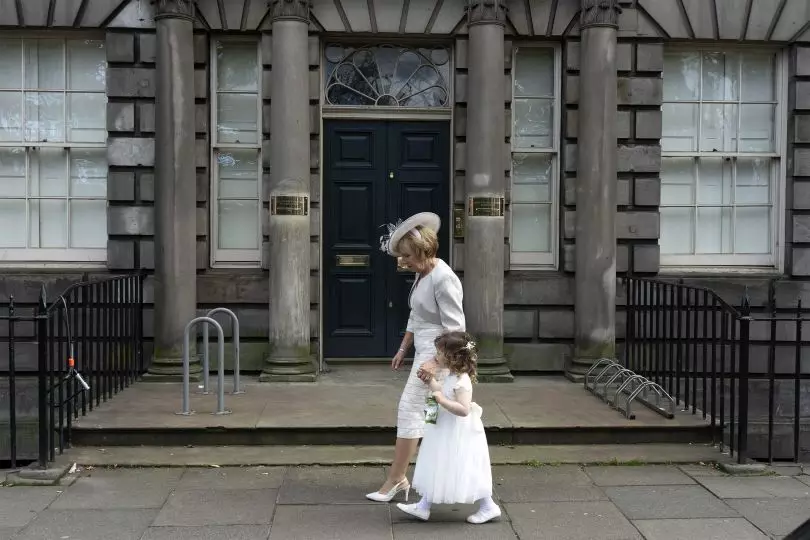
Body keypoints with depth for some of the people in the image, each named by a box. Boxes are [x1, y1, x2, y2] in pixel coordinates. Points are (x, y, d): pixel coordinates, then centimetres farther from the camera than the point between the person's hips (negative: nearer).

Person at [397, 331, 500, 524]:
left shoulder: (462, 381, -25)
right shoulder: (452, 377, 6)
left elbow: (464, 409, -32)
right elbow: (443, 393, 23)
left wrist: (442, 400, -33)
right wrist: (430, 381, 19)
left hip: (458, 435, -10)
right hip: (447, 432, 10)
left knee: (466, 472, 1)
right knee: (437, 469, 15)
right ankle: (423, 507, 23)